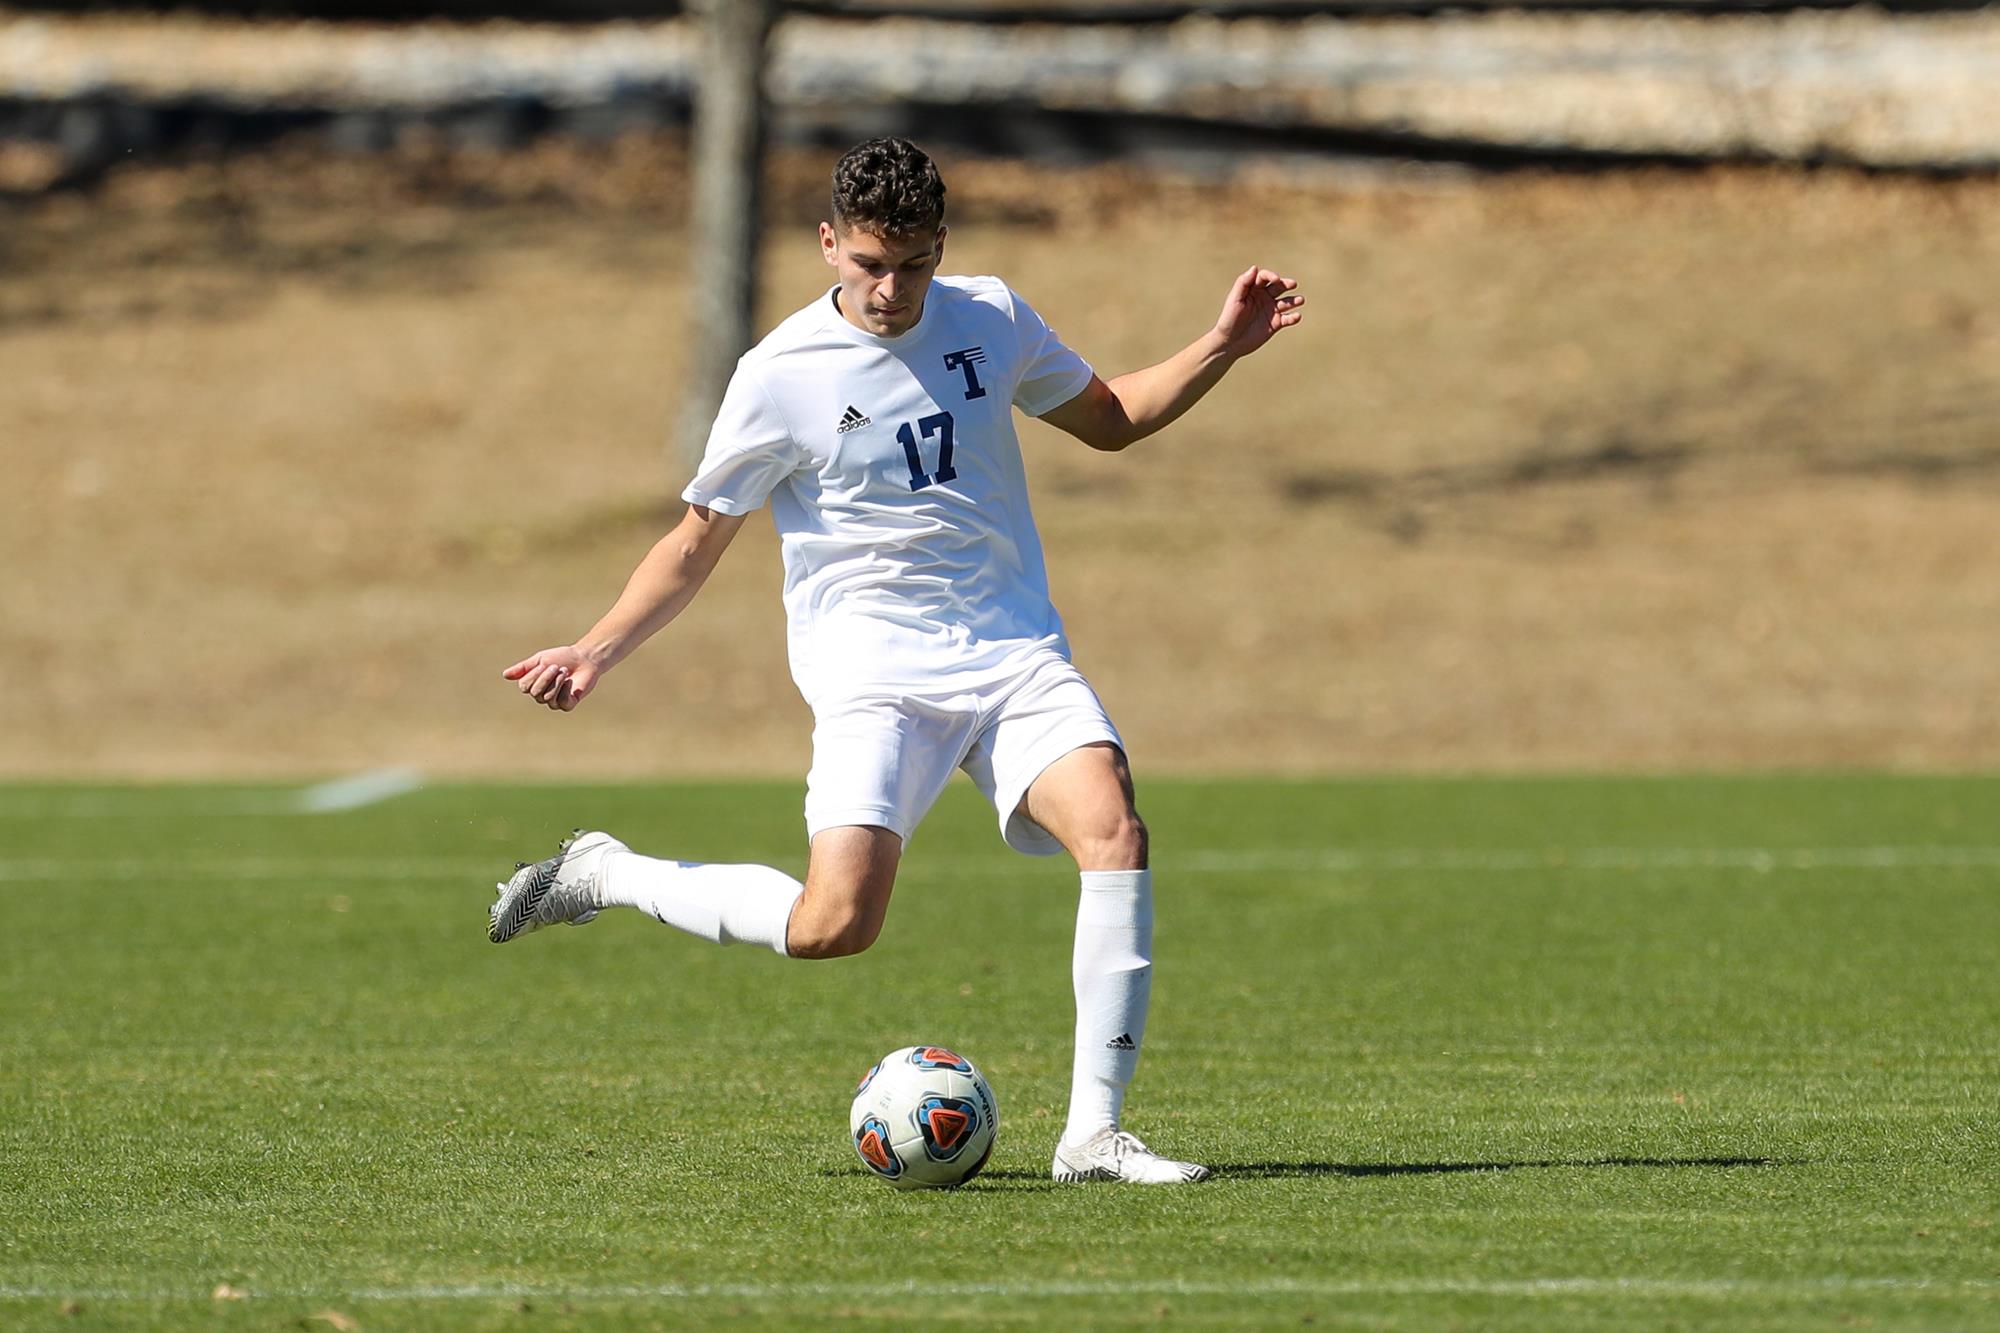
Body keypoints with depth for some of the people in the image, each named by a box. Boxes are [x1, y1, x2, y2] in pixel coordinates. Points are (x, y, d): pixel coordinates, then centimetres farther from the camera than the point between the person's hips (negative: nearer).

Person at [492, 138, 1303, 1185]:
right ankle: (606, 877, 5)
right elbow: (695, 545, 5)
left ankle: (1093, 1135, -17)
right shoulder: (782, 376, -5)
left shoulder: (989, 319, 6)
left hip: (1017, 657, 4)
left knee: (1113, 830, -23)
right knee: (834, 925, -21)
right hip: (874, 670, -4)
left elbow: (1106, 420, 23)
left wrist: (1222, 349, 9)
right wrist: (594, 654, -2)